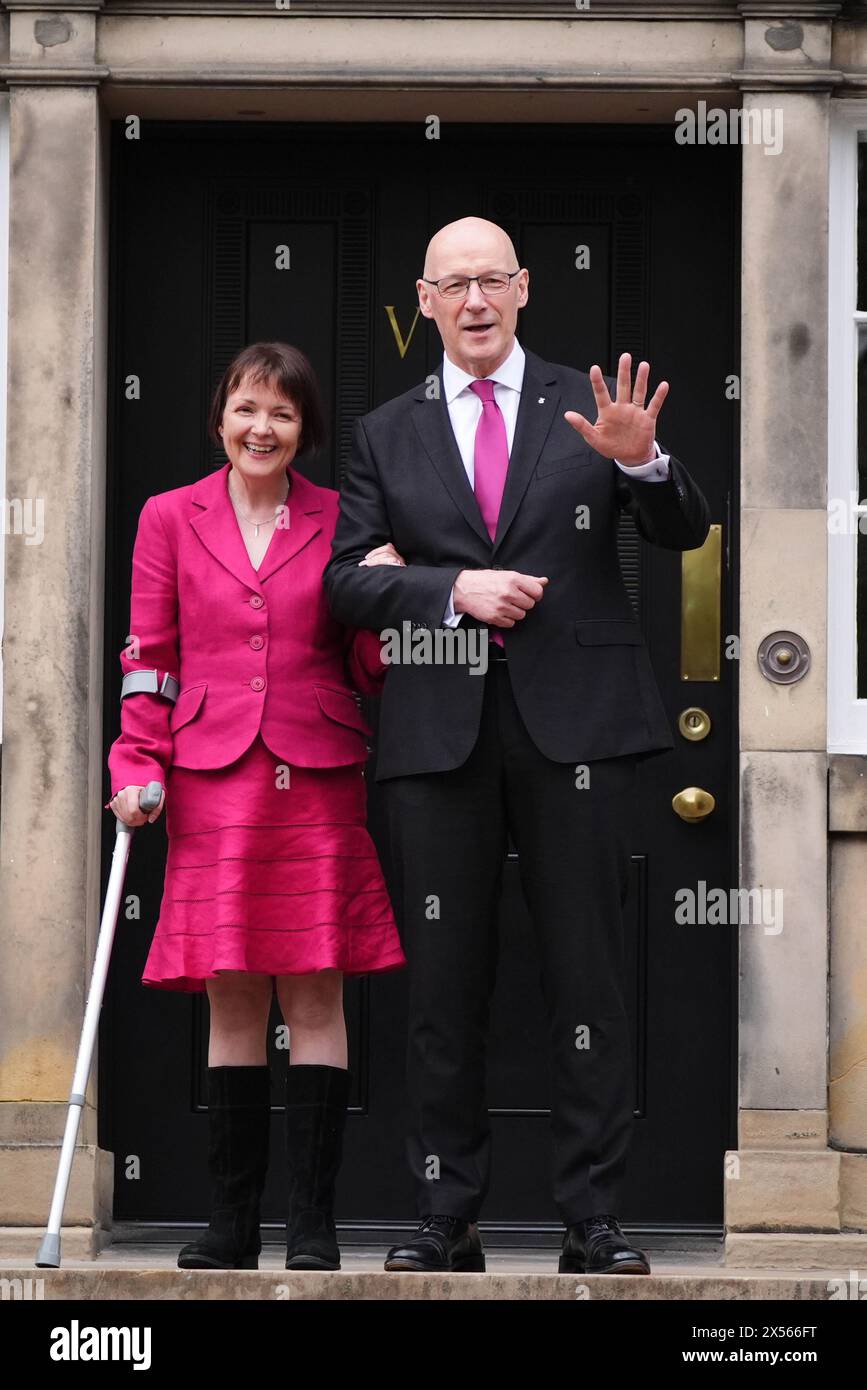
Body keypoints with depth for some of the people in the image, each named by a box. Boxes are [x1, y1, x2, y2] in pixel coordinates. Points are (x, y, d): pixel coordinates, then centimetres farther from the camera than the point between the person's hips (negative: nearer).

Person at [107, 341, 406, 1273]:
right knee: (231, 1003, 2)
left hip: (318, 784, 0)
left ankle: (312, 1224, 1)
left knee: (315, 996, -2)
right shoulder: (171, 519, 9)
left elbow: (370, 667, 10)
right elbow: (150, 656, 8)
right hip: (212, 785, 0)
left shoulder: (338, 522, 9)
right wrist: (138, 768, -2)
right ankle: (232, 1223, 8)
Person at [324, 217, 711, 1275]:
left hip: (573, 717, -1)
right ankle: (447, 1220, 9)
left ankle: (593, 1223, 3)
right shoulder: (387, 434, 12)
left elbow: (683, 533, 0)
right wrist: (453, 588, -11)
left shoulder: (584, 407, 8)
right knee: (444, 980, 3)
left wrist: (642, 461, -20)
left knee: (585, 969, -1)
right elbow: (345, 578, 5)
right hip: (439, 724, 1)